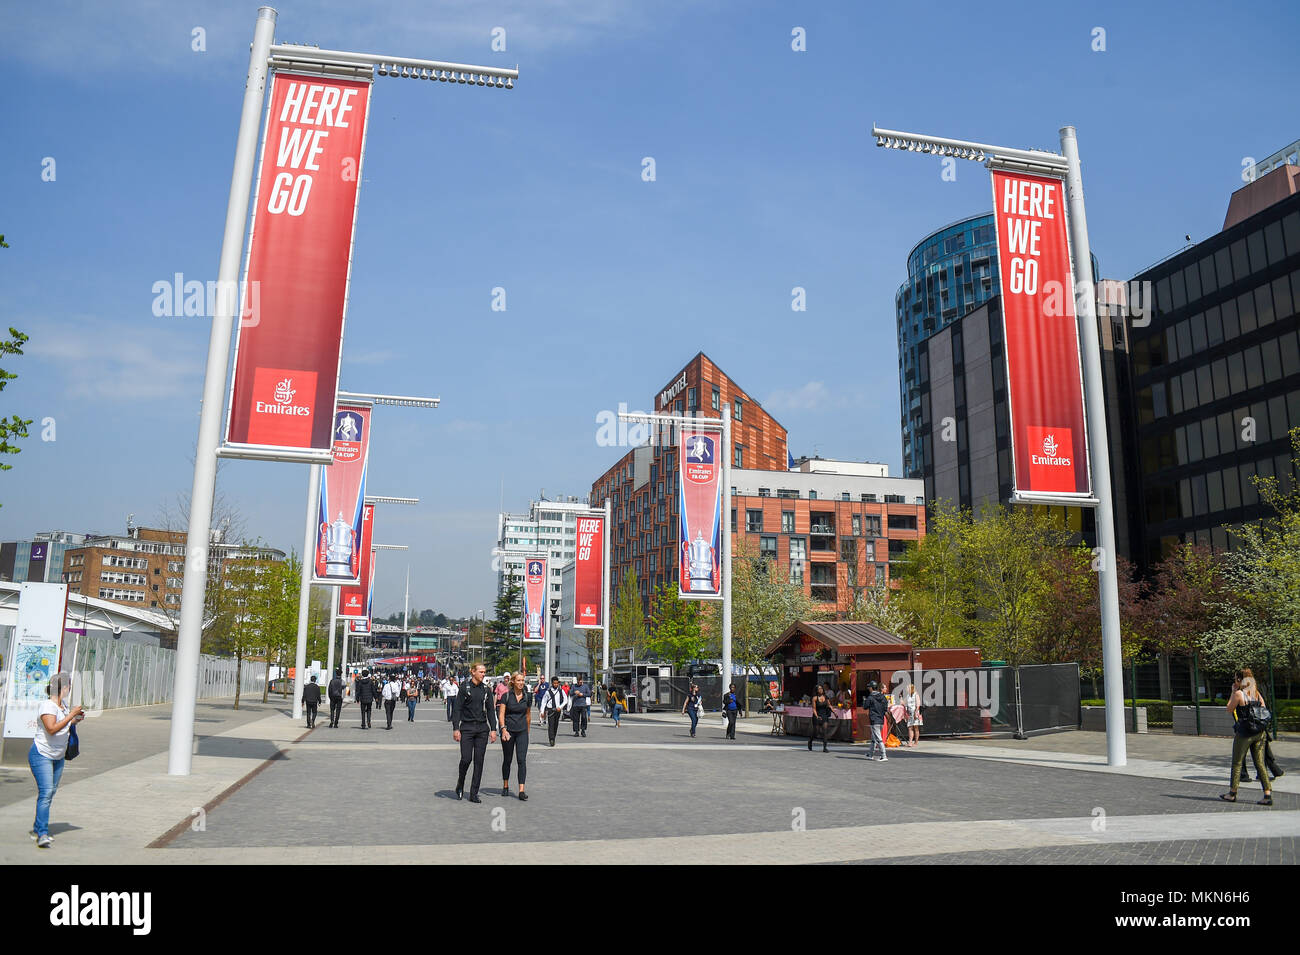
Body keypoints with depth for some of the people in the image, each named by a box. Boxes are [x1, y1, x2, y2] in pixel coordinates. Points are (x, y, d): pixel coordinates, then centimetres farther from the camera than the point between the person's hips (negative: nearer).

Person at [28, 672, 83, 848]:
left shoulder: (64, 704, 8)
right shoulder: (47, 706, -18)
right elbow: (52, 729, -31)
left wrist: (75, 720, 5)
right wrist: (71, 715, -27)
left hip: (58, 757, 8)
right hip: (41, 755, -8)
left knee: (50, 792, 10)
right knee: (46, 792, -16)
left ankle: (37, 829, 21)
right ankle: (42, 834, -18)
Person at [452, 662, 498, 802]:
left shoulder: (486, 689, 8)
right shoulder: (465, 688, -3)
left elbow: (491, 710, 10)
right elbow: (457, 709, -3)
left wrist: (493, 729, 4)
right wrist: (456, 729, -10)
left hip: (482, 729, 3)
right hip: (467, 728, -3)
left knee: (479, 761, 2)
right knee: (466, 759, -8)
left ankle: (474, 793, 8)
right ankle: (460, 784, 20)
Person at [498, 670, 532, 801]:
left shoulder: (527, 696, 3)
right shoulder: (506, 696, -5)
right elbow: (501, 714, -8)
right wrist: (503, 729, -22)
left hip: (522, 731, 1)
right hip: (508, 730, -1)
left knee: (522, 760, -9)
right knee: (507, 760, 10)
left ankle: (521, 791, -11)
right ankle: (505, 786, 29)